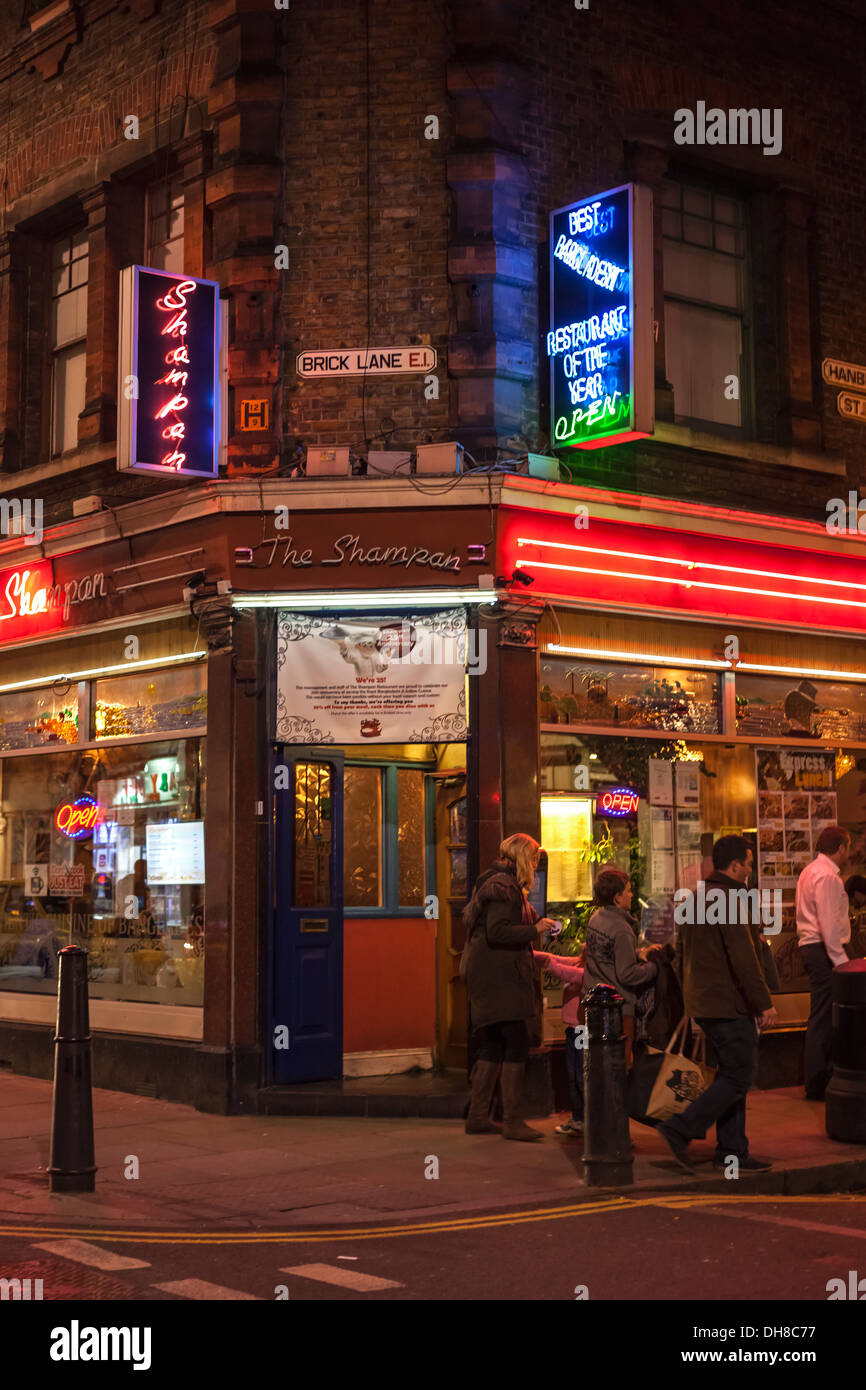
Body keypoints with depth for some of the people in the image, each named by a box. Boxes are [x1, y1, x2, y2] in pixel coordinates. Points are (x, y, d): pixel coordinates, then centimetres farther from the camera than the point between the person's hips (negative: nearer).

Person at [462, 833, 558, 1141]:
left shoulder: (501, 884, 20)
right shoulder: (502, 887, -13)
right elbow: (497, 932, -22)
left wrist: (537, 923, 20)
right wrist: (535, 929, -17)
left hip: (491, 975, 11)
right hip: (500, 976, -11)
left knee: (494, 1046, 12)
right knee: (517, 1044, -11)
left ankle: (477, 1116, 15)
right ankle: (512, 1120, -11)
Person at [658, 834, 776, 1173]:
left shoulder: (695, 899, 14)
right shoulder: (728, 901, -17)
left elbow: (680, 958, 20)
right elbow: (744, 960, -21)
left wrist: (692, 996, 25)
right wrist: (764, 1004, -18)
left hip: (702, 1002, 10)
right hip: (729, 1003, -10)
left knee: (730, 1074, 14)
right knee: (739, 1076, -5)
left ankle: (731, 1151, 16)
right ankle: (680, 1130, -10)